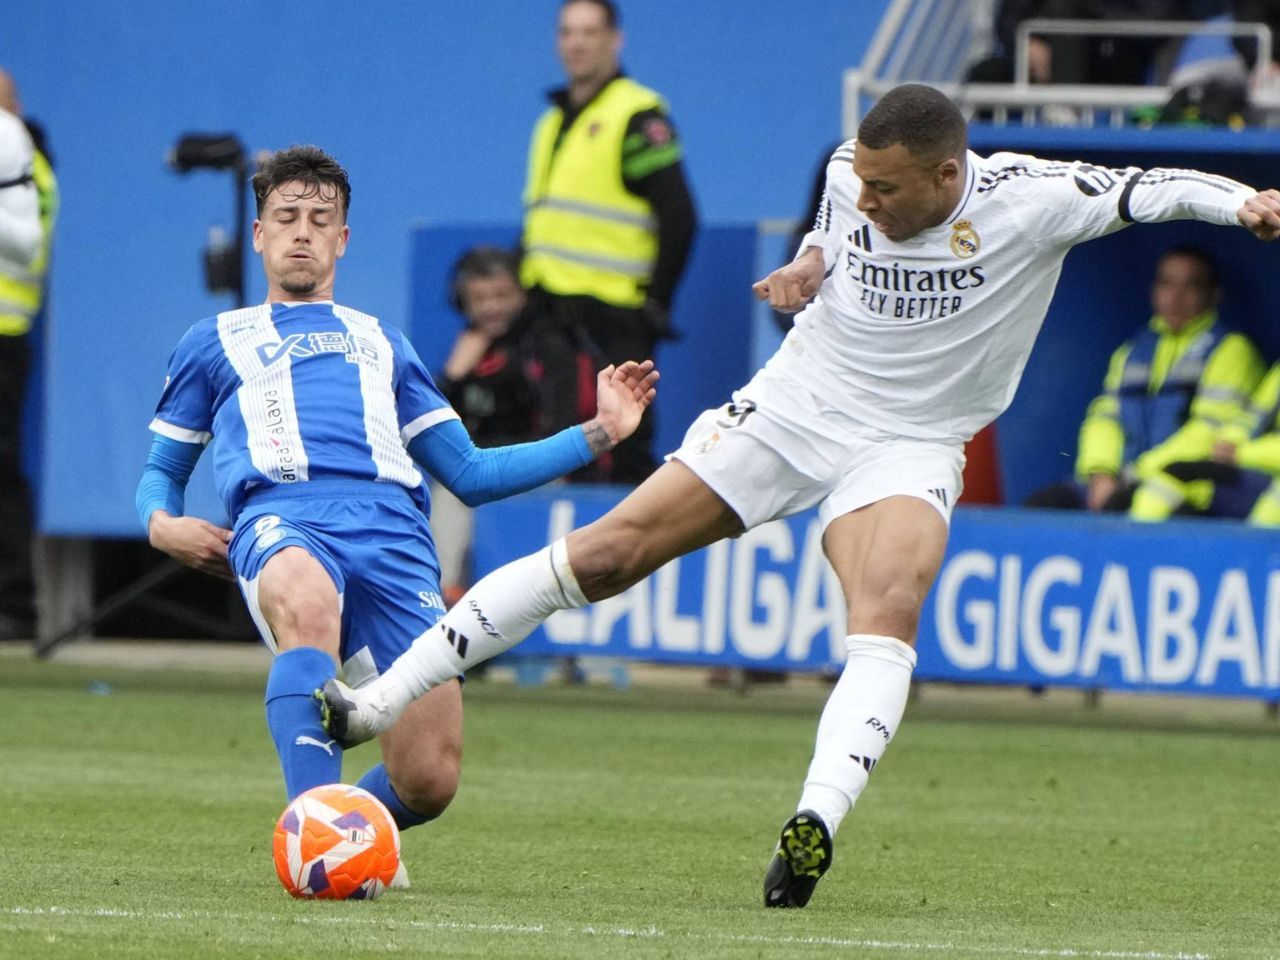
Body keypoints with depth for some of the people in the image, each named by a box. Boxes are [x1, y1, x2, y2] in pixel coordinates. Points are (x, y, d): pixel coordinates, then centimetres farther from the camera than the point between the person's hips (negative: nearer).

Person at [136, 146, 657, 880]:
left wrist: (599, 434, 23)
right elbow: (163, 470, 32)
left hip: (393, 535, 2)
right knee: (307, 605, -44)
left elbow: (470, 474, 32)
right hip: (283, 523, -2)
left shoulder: (383, 344, 36)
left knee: (429, 781, -17)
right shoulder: (215, 343, 31)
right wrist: (162, 523, 7)